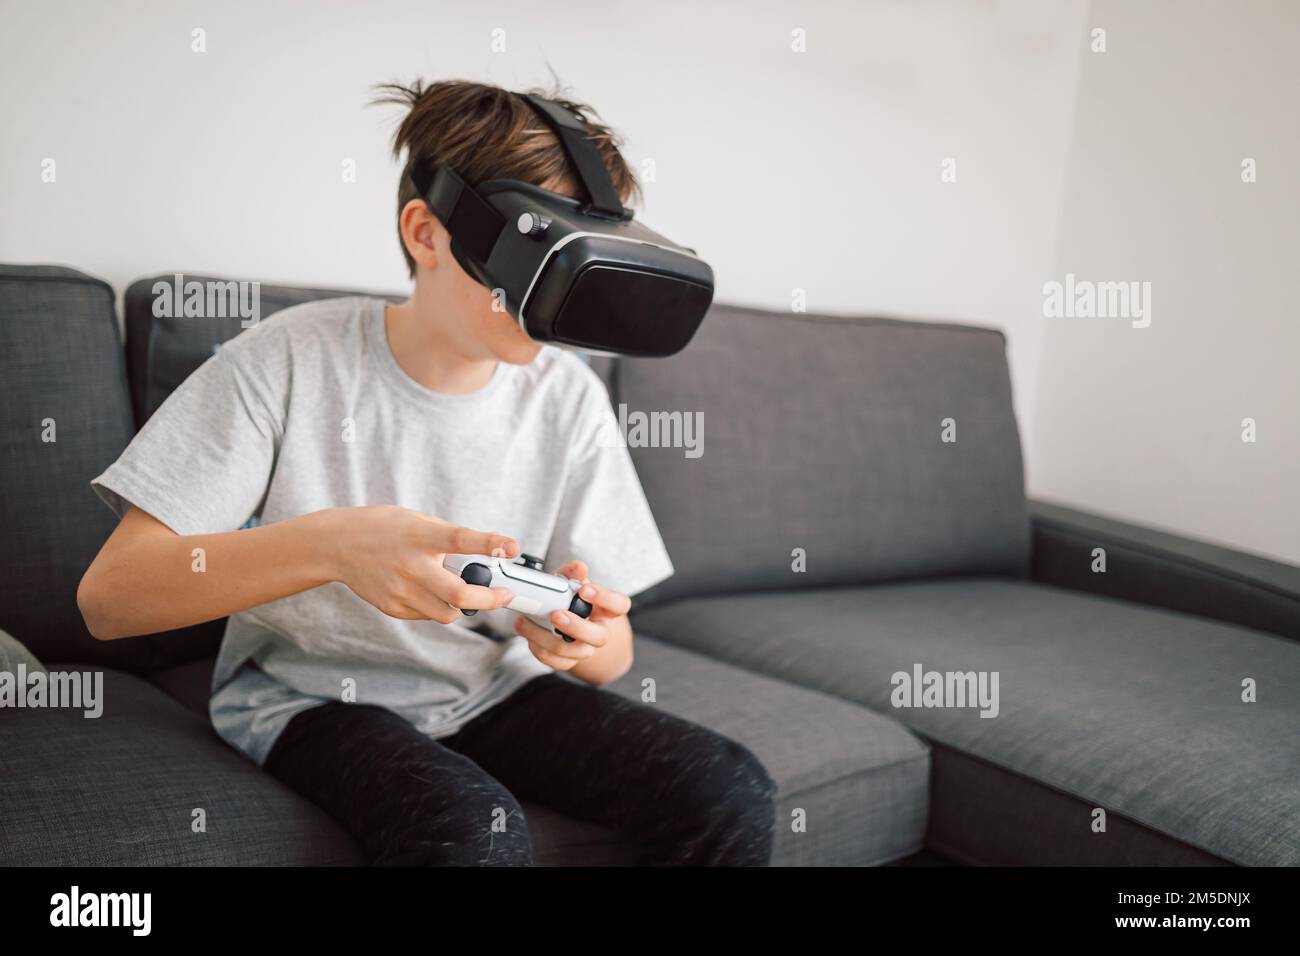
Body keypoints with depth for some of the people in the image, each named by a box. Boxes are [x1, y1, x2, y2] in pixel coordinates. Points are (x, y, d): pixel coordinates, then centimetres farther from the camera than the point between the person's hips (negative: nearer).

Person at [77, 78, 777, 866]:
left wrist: (581, 638, -27)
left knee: (729, 793, -18)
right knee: (475, 830, -34)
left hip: (488, 688, 4)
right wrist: (328, 542, -38)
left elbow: (613, 650, -2)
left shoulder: (569, 397, -6)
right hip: (308, 693, -3)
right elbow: (109, 595, -22)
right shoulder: (291, 360, -15)